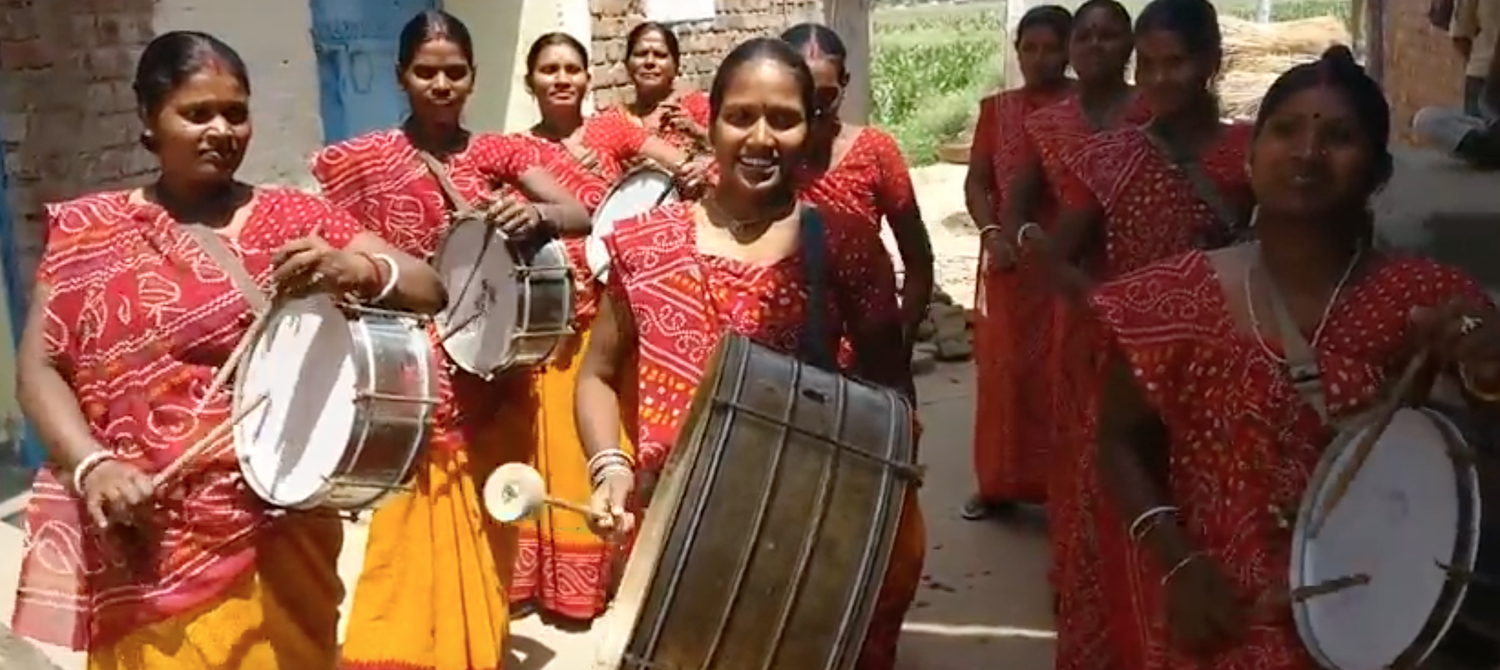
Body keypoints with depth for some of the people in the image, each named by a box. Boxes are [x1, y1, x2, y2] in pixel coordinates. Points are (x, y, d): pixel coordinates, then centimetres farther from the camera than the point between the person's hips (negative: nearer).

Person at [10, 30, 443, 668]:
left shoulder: (296, 218, 4)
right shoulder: (90, 231, 4)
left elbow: (429, 291, -3)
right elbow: (40, 364, 0)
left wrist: (354, 268, -25)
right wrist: (91, 464, -18)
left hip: (281, 532, 1)